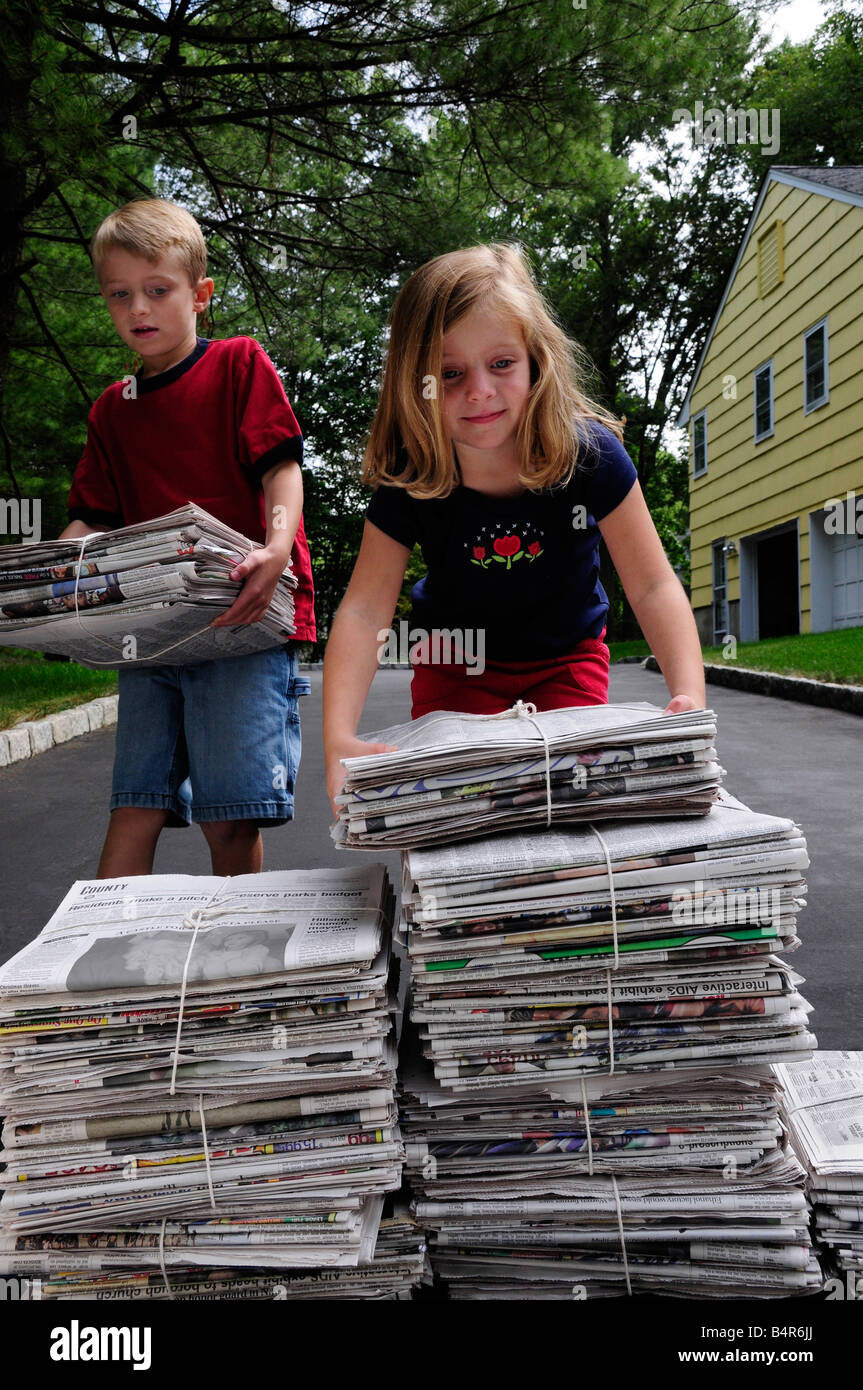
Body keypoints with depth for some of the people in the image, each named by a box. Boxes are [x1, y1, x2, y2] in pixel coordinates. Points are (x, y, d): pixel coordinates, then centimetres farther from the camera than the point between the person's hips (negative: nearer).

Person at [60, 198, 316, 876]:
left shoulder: (240, 364, 6)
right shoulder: (112, 411, 20)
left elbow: (282, 467, -3)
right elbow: (95, 521, 20)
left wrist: (278, 547, -23)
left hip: (244, 615, -4)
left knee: (229, 820, -5)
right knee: (134, 811, 0)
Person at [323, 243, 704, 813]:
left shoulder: (590, 453, -25)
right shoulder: (407, 483, -24)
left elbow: (654, 587, -24)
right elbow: (364, 610, -30)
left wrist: (690, 696, -41)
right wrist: (339, 738, -45)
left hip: (567, 659, 0)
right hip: (457, 663, 0)